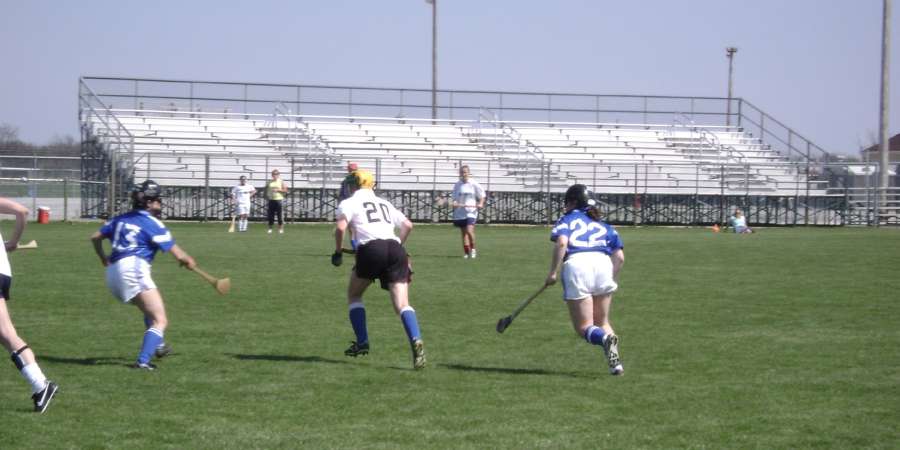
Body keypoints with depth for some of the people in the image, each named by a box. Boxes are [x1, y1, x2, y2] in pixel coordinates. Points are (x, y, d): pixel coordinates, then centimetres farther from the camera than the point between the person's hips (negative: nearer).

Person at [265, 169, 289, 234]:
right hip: (271, 200, 3)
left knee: (280, 215, -6)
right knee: (270, 215, 3)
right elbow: (266, 190, 20)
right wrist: (266, 196, 5)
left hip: (279, 200, -3)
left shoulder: (281, 182, 1)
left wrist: (277, 190, -14)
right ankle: (270, 228, 10)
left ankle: (281, 229, -1)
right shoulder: (269, 182, 11)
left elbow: (285, 190, -4)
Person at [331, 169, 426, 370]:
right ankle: (415, 340, -30)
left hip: (371, 249, -4)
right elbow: (408, 225, 31)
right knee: (402, 304, -5)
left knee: (353, 295, 22)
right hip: (395, 249, 4)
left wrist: (338, 251, 7)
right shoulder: (385, 204, 29)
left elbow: (340, 227, -5)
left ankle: (362, 342, 14)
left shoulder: (349, 203, 13)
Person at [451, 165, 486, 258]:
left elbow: (482, 195, 6)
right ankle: (467, 252, 15)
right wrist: (455, 203, -10)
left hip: (471, 211, -4)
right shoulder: (457, 185, 7)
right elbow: (455, 198, 11)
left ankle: (473, 249, 1)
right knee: (463, 233, 7)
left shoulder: (474, 184, -2)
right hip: (460, 212, 4)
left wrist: (481, 204, -11)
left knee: (469, 231, -20)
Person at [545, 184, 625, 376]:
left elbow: (561, 243, -4)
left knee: (584, 327, 4)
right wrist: (609, 280, 21)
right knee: (602, 322, 18)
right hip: (603, 265, 3)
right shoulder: (604, 225, 28)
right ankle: (615, 363, -5)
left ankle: (605, 339, -31)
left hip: (576, 265, -3)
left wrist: (553, 272, -4)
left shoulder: (568, 219, 18)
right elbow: (619, 257, 15)